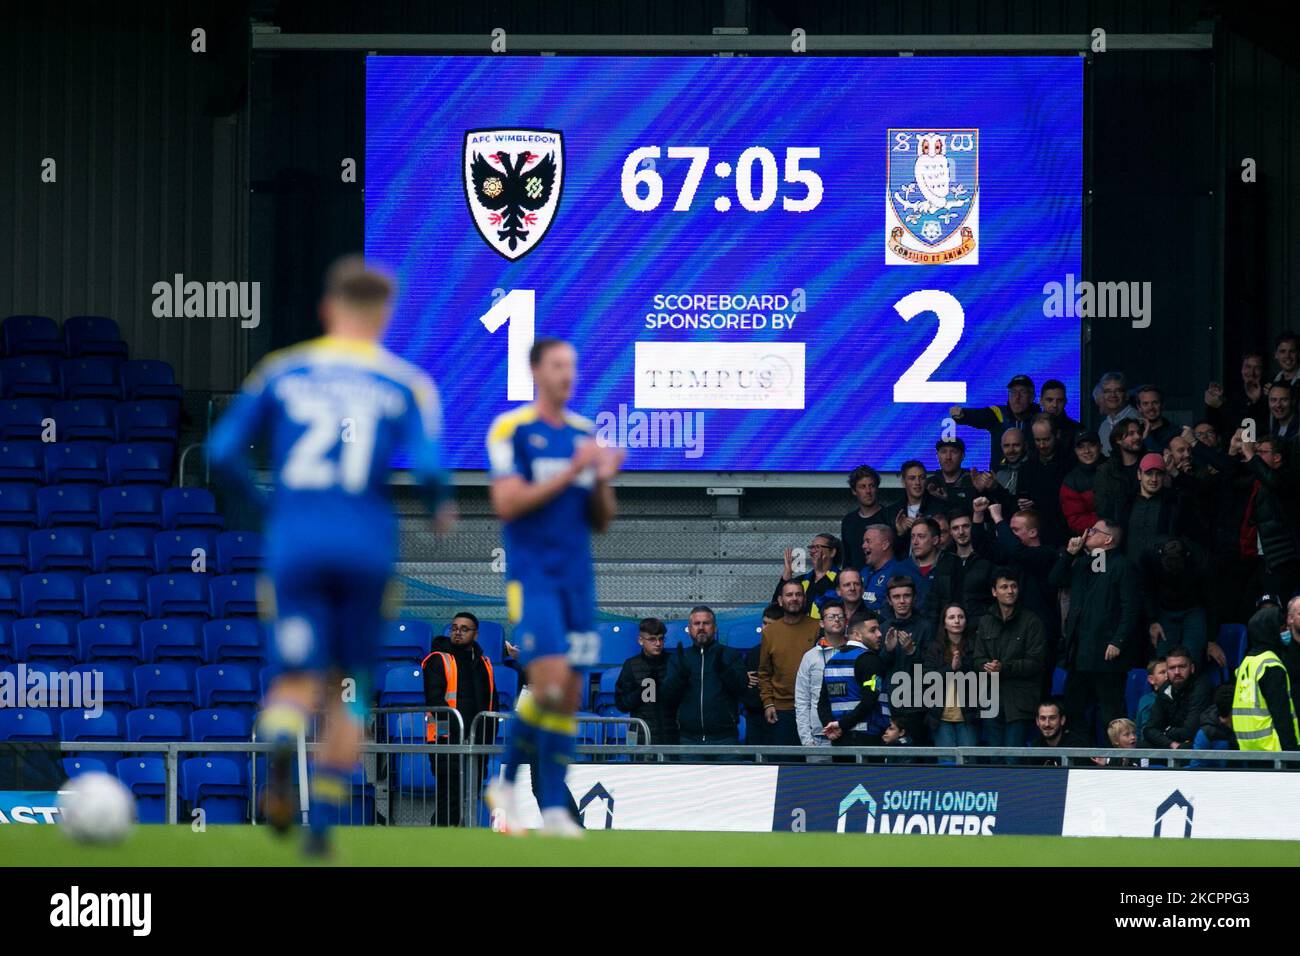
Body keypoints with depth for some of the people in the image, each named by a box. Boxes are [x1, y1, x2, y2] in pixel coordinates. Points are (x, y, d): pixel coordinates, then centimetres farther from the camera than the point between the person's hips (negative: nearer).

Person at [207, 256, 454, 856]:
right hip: (367, 547, 0)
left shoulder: (281, 372, 9)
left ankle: (281, 738, -38)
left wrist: (261, 501, 19)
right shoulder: (407, 384, 5)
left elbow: (221, 452, 3)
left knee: (299, 679, -1)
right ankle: (322, 824, 11)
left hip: (294, 543, 0)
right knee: (350, 685, 15)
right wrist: (441, 508, 13)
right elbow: (428, 467, -8)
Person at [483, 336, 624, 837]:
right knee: (551, 683, -17)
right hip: (532, 575, -5)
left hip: (577, 580, 5)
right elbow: (506, 504, -14)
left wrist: (603, 481, -5)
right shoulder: (511, 430, -4)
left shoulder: (585, 433, 13)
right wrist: (571, 472, -17)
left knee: (569, 696, 2)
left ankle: (554, 808, 6)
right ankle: (506, 782, 0)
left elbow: (600, 521, 15)